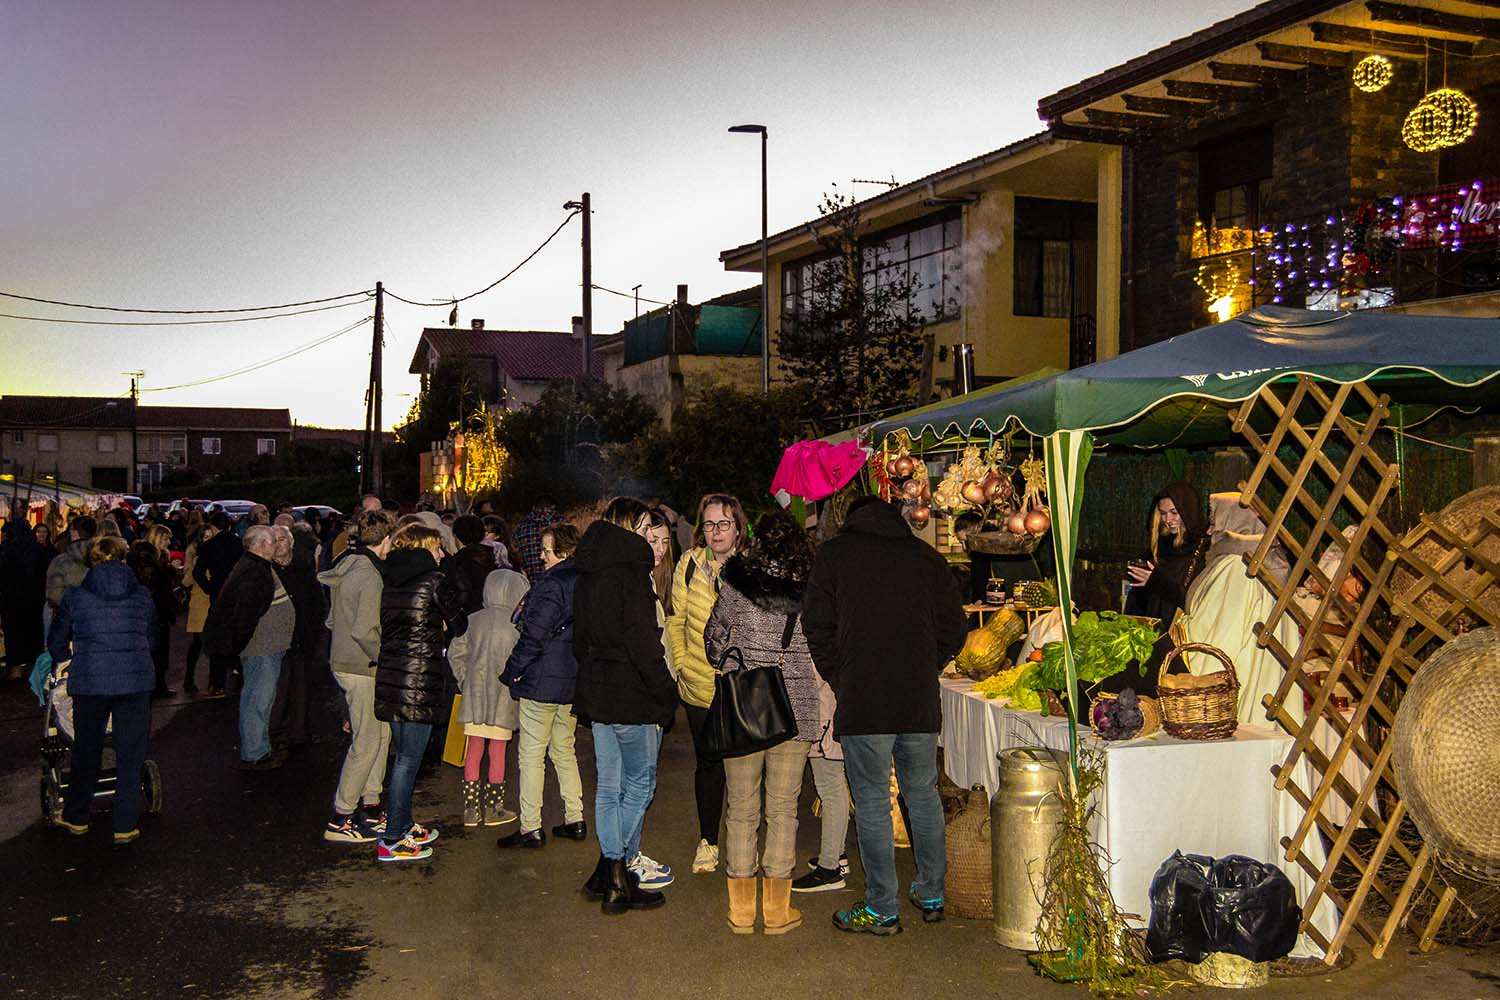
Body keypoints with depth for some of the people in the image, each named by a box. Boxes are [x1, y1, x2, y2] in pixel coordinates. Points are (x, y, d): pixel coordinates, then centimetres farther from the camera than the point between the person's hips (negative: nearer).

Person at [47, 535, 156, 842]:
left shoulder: (75, 597, 1)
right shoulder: (141, 595, 5)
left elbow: (57, 644, 11)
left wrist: (66, 659, 33)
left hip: (89, 680, 0)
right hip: (136, 679, 0)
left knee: (86, 751, 17)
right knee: (130, 754, 8)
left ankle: (76, 818, 30)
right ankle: (126, 826, 12)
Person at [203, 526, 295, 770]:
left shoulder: (262, 568, 15)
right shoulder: (253, 573, -20)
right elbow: (244, 615, -23)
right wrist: (242, 646, -19)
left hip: (268, 649, 11)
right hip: (260, 649, -11)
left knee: (262, 699, 18)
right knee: (257, 700, -4)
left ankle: (261, 750, 27)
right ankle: (253, 756, 2)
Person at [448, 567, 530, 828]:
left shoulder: (473, 620, 3)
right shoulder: (516, 624, -10)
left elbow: (456, 652, 5)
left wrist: (464, 680, 12)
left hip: (474, 694, 4)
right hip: (503, 696, -4)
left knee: (473, 753, 9)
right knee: (497, 753, 6)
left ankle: (471, 809, 12)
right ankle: (493, 809, 13)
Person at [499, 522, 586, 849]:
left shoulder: (551, 585, -17)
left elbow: (534, 635, -19)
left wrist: (512, 671, -9)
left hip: (542, 682, -8)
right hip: (574, 681, 8)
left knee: (531, 756, 0)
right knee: (564, 751, 18)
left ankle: (530, 828, 4)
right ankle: (575, 819, 21)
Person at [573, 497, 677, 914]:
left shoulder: (587, 572, 13)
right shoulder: (631, 565, -15)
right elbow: (642, 640, -20)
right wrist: (667, 695, -14)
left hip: (596, 691, 8)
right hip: (631, 693, -8)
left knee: (609, 785, 13)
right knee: (639, 782, 2)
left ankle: (611, 876, 19)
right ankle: (617, 871, 1)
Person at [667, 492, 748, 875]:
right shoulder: (690, 564, -1)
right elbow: (676, 619, 7)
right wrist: (680, 661, 1)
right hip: (700, 685, 1)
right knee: (708, 763, 10)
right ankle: (708, 841, 24)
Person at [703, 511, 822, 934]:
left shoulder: (733, 587, -4)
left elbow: (714, 642, 7)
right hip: (795, 715, 0)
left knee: (741, 808, 11)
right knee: (782, 809, 9)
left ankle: (742, 910, 17)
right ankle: (777, 911, 15)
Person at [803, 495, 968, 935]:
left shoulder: (834, 553, 3)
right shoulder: (926, 556, 10)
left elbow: (816, 624, -1)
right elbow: (955, 629, 9)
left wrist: (838, 680, 8)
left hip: (862, 701, -4)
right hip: (920, 701, 4)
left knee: (872, 802, 2)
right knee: (923, 795, 17)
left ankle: (882, 910, 6)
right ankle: (932, 896, 27)